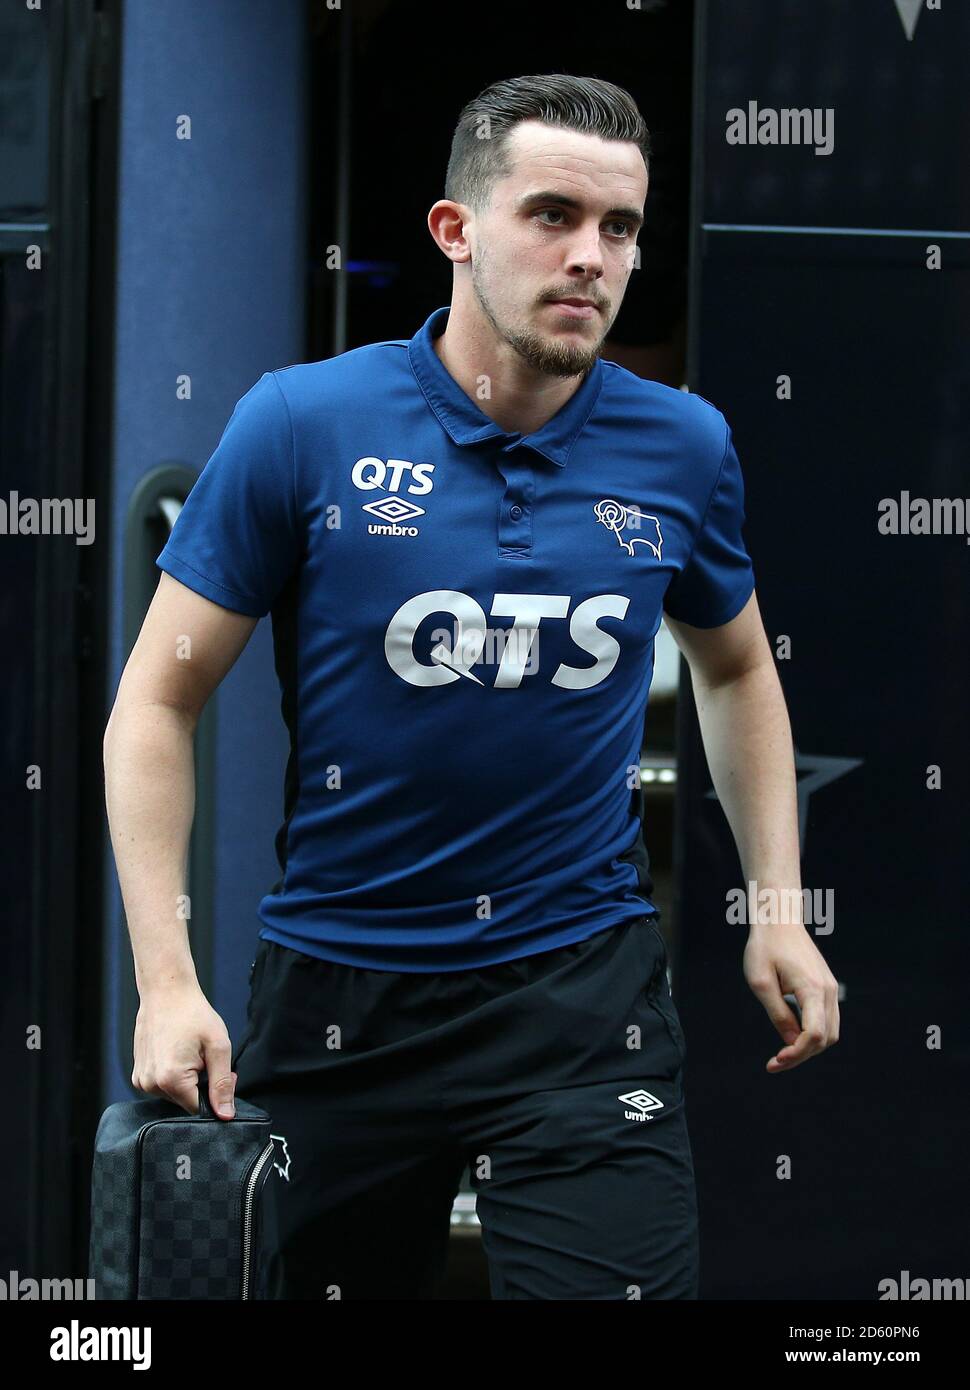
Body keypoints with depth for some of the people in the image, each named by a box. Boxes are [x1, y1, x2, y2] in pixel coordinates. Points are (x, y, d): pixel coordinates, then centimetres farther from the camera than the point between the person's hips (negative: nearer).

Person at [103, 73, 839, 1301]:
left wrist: (777, 909, 11)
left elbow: (734, 669, 19)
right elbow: (158, 702, -4)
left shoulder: (682, 446, 0)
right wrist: (166, 980, -12)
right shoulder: (301, 424, -8)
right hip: (332, 995, -1)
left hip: (584, 981, 1)